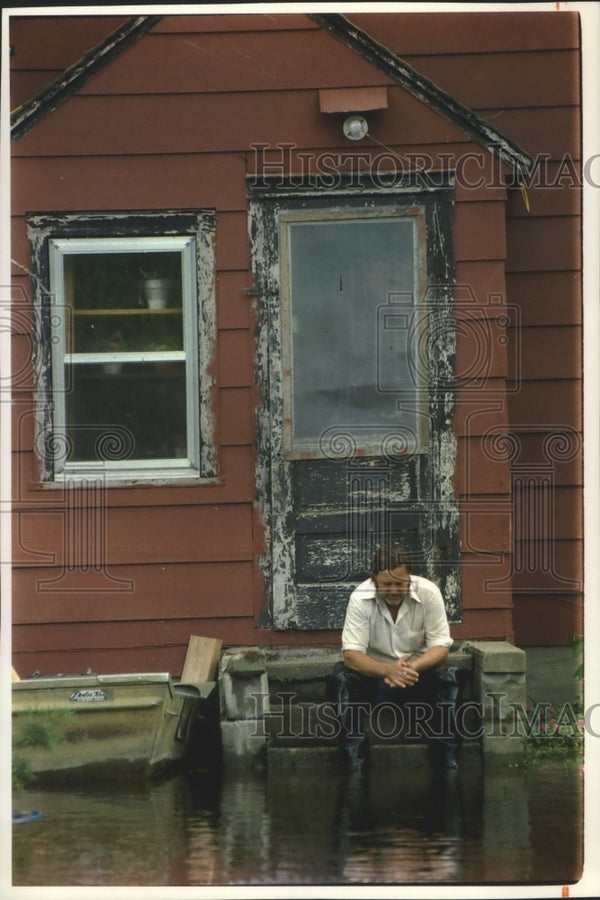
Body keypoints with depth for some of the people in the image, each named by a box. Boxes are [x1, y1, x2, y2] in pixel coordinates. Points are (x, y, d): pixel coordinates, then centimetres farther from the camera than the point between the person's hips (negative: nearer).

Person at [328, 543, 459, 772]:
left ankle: (447, 764, -24)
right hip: (375, 673, 0)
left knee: (448, 676, -30)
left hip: (418, 670, 0)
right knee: (341, 679, -29)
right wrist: (387, 670, -43)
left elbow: (440, 647, -15)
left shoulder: (428, 593, -16)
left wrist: (412, 667, -37)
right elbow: (351, 655, -22)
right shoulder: (360, 598, -18)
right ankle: (355, 767, -29)